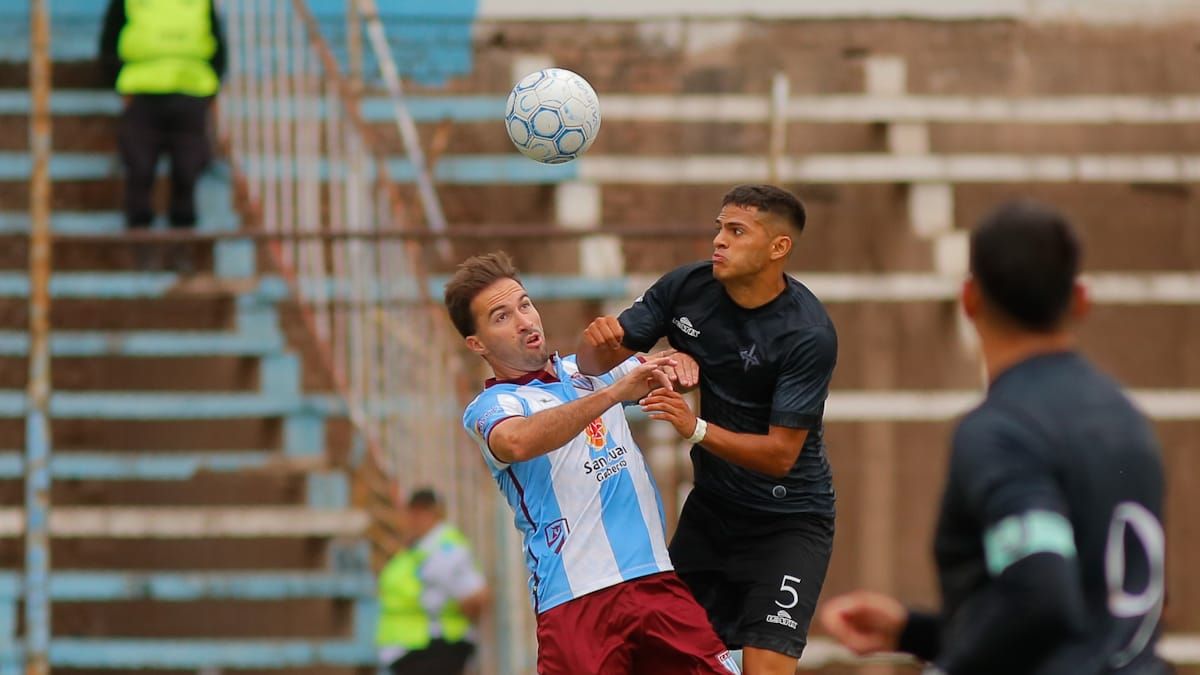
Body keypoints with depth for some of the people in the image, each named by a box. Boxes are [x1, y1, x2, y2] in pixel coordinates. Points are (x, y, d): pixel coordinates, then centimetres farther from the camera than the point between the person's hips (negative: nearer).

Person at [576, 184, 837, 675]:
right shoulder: (687, 288, -7)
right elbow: (597, 361, -3)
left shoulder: (809, 335, -23)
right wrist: (599, 340, -27)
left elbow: (781, 454, -24)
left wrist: (697, 429, -37)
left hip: (788, 519, -6)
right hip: (710, 507, 6)